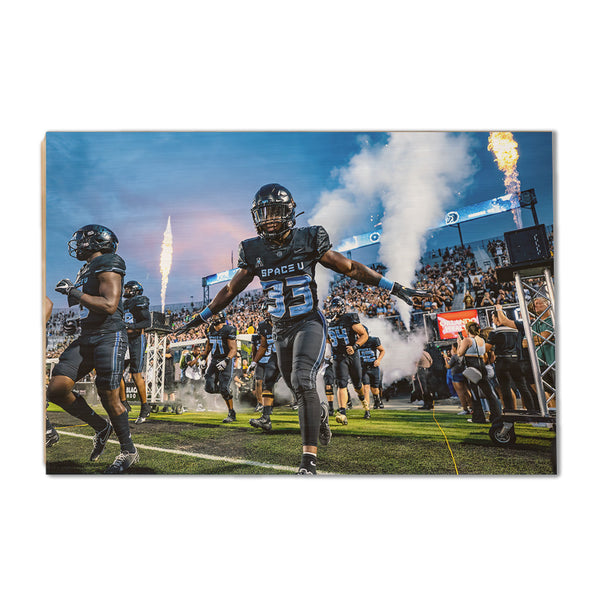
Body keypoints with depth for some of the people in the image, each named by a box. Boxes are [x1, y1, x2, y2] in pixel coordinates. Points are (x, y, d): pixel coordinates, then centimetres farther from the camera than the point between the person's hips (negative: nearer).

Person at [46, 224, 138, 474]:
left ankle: (128, 451, 12)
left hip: (109, 336, -9)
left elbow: (109, 305, -21)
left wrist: (74, 292, -16)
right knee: (56, 390, 0)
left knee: (109, 397, -7)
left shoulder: (107, 266, -8)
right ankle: (101, 427, 18)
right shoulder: (86, 270, 20)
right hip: (86, 338, 9)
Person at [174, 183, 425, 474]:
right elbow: (230, 290, 13)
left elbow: (350, 267, 0)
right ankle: (321, 413, 48)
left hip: (309, 322, -4)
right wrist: (200, 318, 17)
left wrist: (393, 287, 0)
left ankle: (309, 457, -11)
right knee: (298, 390, 13)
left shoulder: (309, 240, -6)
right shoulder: (253, 251, 2)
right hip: (281, 330, 4)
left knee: (303, 382, -23)